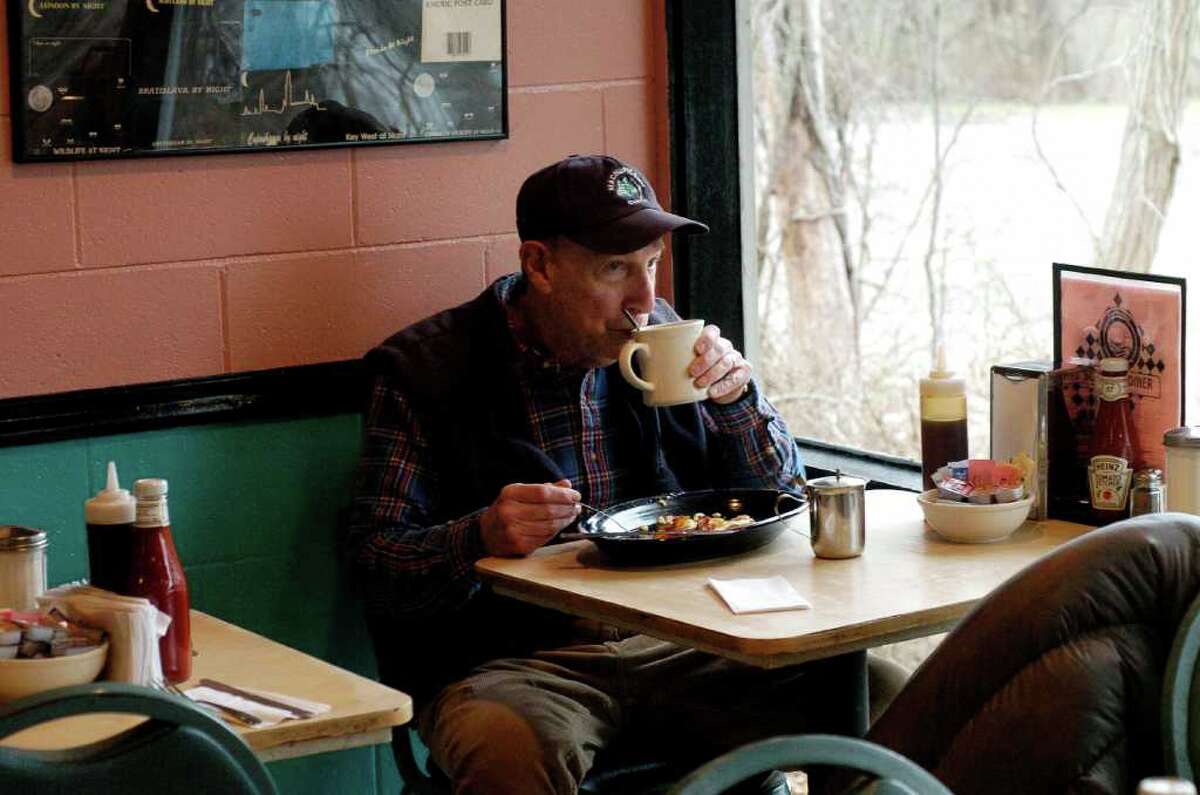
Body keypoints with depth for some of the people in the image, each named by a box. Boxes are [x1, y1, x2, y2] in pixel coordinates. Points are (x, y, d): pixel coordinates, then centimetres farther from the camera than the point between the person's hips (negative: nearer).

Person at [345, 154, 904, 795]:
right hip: (512, 662, -4)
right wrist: (482, 537, -26)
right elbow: (375, 562, -6)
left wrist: (737, 397, -4)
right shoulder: (425, 369, -2)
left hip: (674, 646, 4)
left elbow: (779, 499, 16)